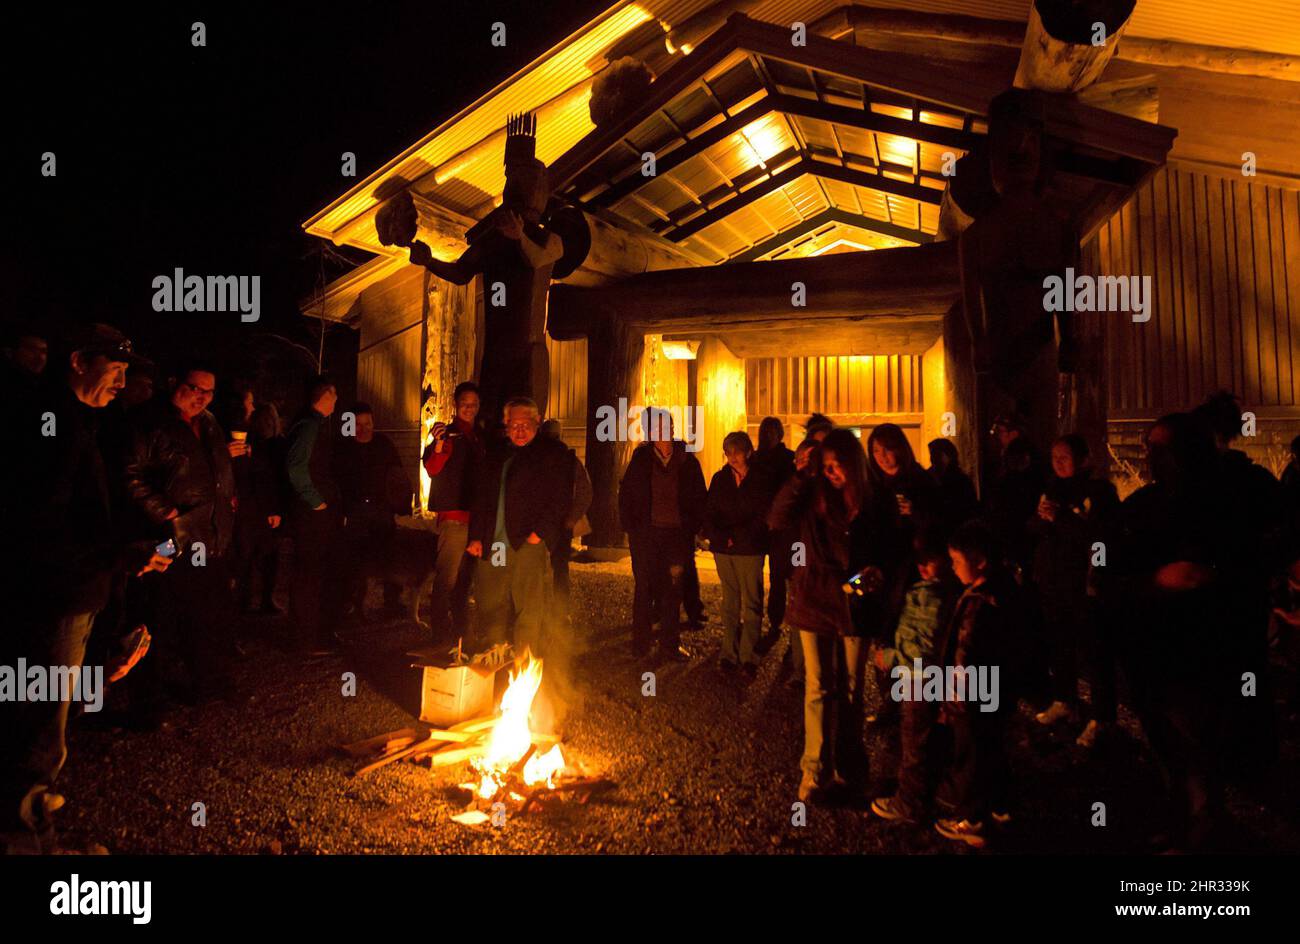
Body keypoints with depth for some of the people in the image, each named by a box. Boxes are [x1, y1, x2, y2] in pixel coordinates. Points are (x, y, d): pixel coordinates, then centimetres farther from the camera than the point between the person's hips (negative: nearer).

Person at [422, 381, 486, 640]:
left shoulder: (479, 438, 16)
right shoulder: (448, 434, -3)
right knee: (447, 576, -9)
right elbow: (432, 469, -15)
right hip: (453, 515, -7)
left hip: (475, 516, 7)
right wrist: (439, 446, -31)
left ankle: (461, 628, 24)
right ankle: (440, 632, -1)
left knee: (465, 576, 14)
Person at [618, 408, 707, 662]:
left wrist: (693, 527, -1)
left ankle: (670, 644, 18)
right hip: (646, 533, 0)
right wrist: (630, 526, -3)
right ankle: (640, 644, 17)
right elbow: (625, 494, 4)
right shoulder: (641, 458, 2)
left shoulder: (688, 460, 3)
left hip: (677, 534, 0)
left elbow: (700, 498, 7)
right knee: (644, 589, 6)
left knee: (672, 590, 7)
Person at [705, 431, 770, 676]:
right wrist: (720, 537, -12)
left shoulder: (760, 480, -1)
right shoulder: (719, 479, 8)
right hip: (723, 548, 3)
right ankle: (729, 653, 14)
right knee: (730, 603, 8)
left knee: (752, 604, -1)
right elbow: (709, 513, 5)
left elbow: (763, 516, -4)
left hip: (750, 548, -3)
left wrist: (737, 537, -12)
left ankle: (749, 656, 5)